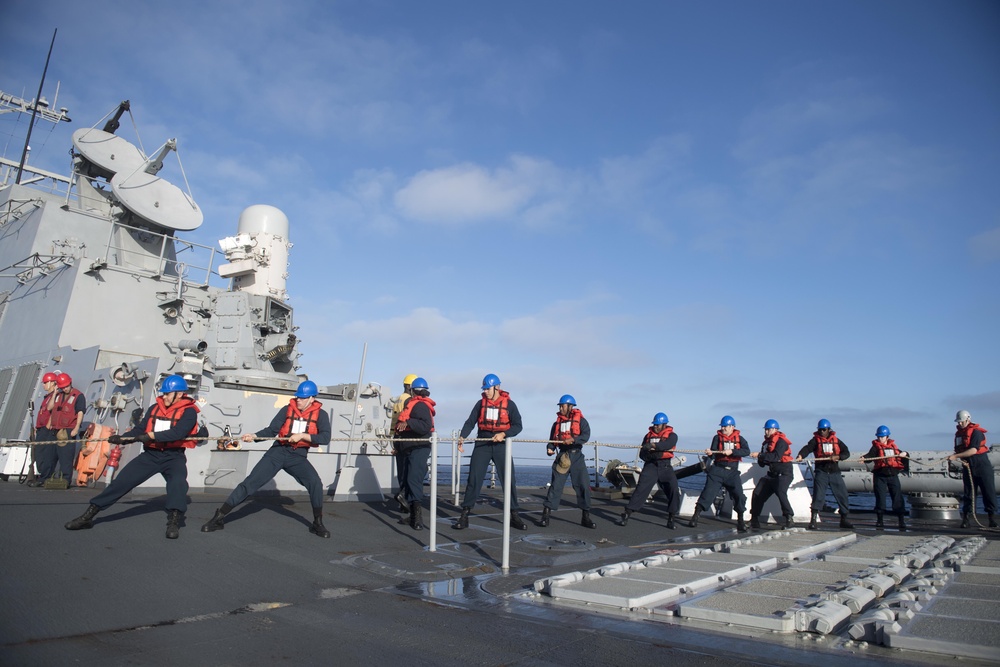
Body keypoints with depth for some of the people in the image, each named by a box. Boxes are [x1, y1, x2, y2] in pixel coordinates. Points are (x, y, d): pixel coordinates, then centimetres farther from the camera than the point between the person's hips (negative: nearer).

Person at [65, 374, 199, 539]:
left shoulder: (188, 411, -9)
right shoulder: (155, 408, 9)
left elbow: (177, 433, -24)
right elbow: (140, 428, 7)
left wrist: (151, 435, -28)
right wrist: (121, 438, -9)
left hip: (173, 457, -5)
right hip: (150, 454, 5)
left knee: (178, 482, -31)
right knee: (121, 481, -1)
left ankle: (174, 522, -28)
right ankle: (88, 516, 10)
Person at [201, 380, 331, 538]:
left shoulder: (320, 415, -6)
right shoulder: (287, 410, -2)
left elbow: (325, 437, -17)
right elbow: (271, 430, -5)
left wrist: (302, 435, -24)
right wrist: (254, 436, -21)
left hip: (298, 457, -1)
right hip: (277, 452, 1)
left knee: (315, 483, -21)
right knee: (250, 482, -5)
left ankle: (317, 524, -1)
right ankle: (219, 518, 7)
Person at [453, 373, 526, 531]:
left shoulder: (509, 404, 0)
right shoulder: (481, 403, 6)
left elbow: (517, 426, -2)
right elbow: (470, 422, 2)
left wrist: (504, 434, -18)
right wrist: (462, 437, -15)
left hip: (501, 445, -1)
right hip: (482, 444, 1)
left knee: (509, 480, 0)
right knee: (474, 479, -3)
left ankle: (514, 515, 13)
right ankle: (465, 515, 5)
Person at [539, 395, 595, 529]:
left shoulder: (581, 420, 1)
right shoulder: (557, 423, 12)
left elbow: (586, 436, -13)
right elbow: (552, 439, 11)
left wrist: (573, 439, -29)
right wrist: (550, 449, -9)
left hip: (577, 456, -2)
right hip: (562, 456, 2)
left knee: (583, 486, -2)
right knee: (556, 485, -2)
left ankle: (586, 517, 10)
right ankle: (545, 515, 1)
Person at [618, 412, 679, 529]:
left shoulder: (671, 435, 4)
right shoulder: (648, 435, 13)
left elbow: (668, 445, -21)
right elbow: (642, 454, 9)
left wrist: (652, 446, -37)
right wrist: (651, 454, -15)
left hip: (665, 467, -1)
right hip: (651, 465, 1)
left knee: (673, 491, -11)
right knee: (641, 488, -11)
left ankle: (670, 519, 7)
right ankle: (626, 515, -11)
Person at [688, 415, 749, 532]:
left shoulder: (739, 438, 4)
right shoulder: (717, 437, 4)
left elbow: (747, 451, -13)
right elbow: (713, 455, -4)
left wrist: (732, 451, -25)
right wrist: (710, 453, -28)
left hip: (732, 472, 1)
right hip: (717, 470, -1)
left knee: (739, 496, -3)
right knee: (708, 493, -6)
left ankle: (741, 521, 14)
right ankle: (695, 517, 0)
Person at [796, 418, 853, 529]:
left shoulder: (836, 440, 10)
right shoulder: (816, 440, 0)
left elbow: (847, 452, 4)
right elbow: (807, 448, -17)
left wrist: (838, 457, -16)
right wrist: (800, 456, -38)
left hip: (835, 472, 3)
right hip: (821, 472, -3)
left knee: (842, 495, 9)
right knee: (818, 495, -11)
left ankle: (844, 520, 25)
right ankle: (813, 520, -8)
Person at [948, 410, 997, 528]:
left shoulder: (976, 432, -11)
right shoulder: (958, 433, 11)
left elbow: (973, 450, -22)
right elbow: (958, 450, 17)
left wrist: (956, 456, -25)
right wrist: (953, 457, -5)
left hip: (982, 466, -6)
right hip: (968, 467, 6)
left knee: (989, 492, 1)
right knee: (968, 493, 5)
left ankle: (992, 517, 10)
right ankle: (965, 518, 4)